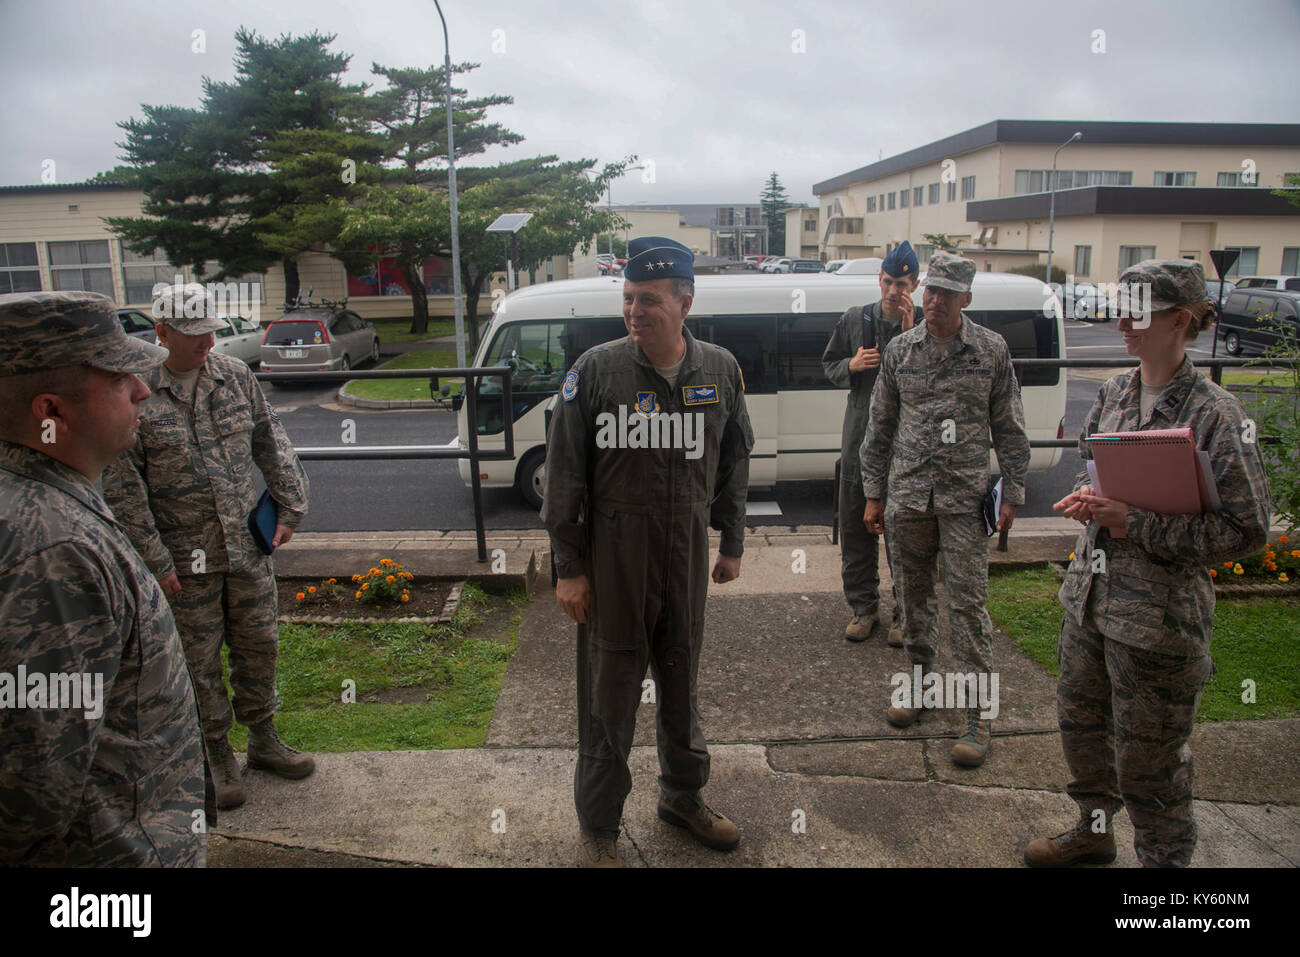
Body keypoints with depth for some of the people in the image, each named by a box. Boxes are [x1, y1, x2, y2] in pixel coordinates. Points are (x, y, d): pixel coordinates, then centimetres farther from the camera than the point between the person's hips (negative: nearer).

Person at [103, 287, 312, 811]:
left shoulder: (236, 376, 3)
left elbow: (272, 444, 10)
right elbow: (122, 486, -9)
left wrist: (291, 507, 5)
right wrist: (153, 559, -11)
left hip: (249, 547, 4)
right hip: (185, 560, -3)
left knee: (259, 645, 13)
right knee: (201, 659, 8)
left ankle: (263, 739, 32)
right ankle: (217, 756, 26)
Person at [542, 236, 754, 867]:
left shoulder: (719, 370, 1)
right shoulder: (596, 369, -9)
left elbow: (733, 462, 12)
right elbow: (564, 473, -6)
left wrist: (731, 544, 13)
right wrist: (567, 566, -8)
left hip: (689, 544, 4)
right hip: (614, 547, -3)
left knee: (681, 676, 18)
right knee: (609, 686, 5)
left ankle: (683, 796, 40)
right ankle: (597, 826, 23)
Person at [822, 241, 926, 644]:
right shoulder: (854, 320, 6)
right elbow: (829, 364, 15)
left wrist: (910, 332, -19)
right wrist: (852, 365, -6)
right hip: (860, 440, 3)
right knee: (855, 527, 9)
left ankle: (906, 613, 18)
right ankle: (864, 606, 25)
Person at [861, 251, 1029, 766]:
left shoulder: (992, 350, 1)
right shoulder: (900, 350, 6)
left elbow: (1010, 430, 5)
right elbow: (880, 428, 10)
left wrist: (1012, 493, 1)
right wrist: (873, 493, 8)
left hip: (965, 498, -3)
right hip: (908, 496, 3)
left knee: (968, 604, -3)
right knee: (914, 595, 13)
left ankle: (978, 713, 6)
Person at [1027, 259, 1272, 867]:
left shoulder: (1214, 413, -16)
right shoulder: (1115, 391, 4)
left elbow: (1246, 529, -18)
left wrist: (1133, 522, -22)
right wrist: (1088, 496, -5)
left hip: (1158, 614, -7)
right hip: (1089, 594, 7)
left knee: (1147, 761, 6)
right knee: (1079, 720, 23)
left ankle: (1164, 858, 30)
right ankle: (1094, 831, 46)